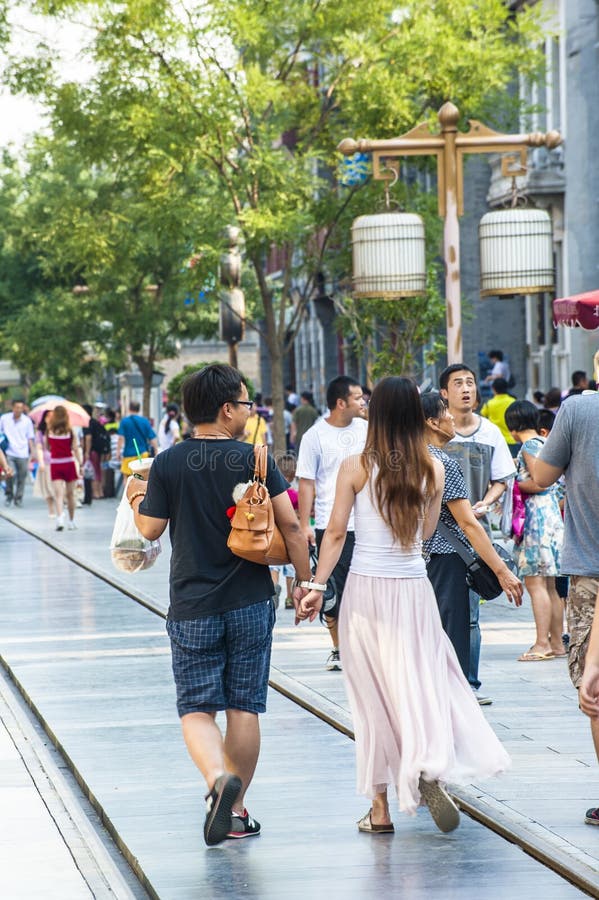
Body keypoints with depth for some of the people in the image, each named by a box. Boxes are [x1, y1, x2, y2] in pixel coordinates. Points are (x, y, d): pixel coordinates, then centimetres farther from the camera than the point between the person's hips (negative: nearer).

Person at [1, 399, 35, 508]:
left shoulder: (27, 421, 6)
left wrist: (33, 452, 7)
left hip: (23, 454, 1)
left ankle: (18, 499, 14)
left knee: (21, 478, 0)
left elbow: (30, 438, 12)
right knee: (10, 474, -17)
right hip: (9, 453, -1)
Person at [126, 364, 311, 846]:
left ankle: (218, 776, -24)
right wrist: (305, 581, 1)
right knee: (244, 707, 10)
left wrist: (137, 498, 22)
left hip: (192, 607, 0)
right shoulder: (253, 457, -6)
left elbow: (151, 528, 1)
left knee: (197, 708, 4)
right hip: (251, 603, 0)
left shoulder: (168, 464, -5)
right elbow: (289, 522, -8)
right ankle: (236, 809, 15)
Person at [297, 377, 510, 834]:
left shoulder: (356, 467, -6)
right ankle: (430, 766, -19)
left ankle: (380, 807, 10)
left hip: (366, 590, -1)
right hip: (415, 590, 1)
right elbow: (426, 531, 10)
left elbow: (336, 531, -6)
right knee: (423, 683, 8)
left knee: (373, 695, 6)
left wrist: (317, 586, -2)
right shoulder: (432, 469, 1)